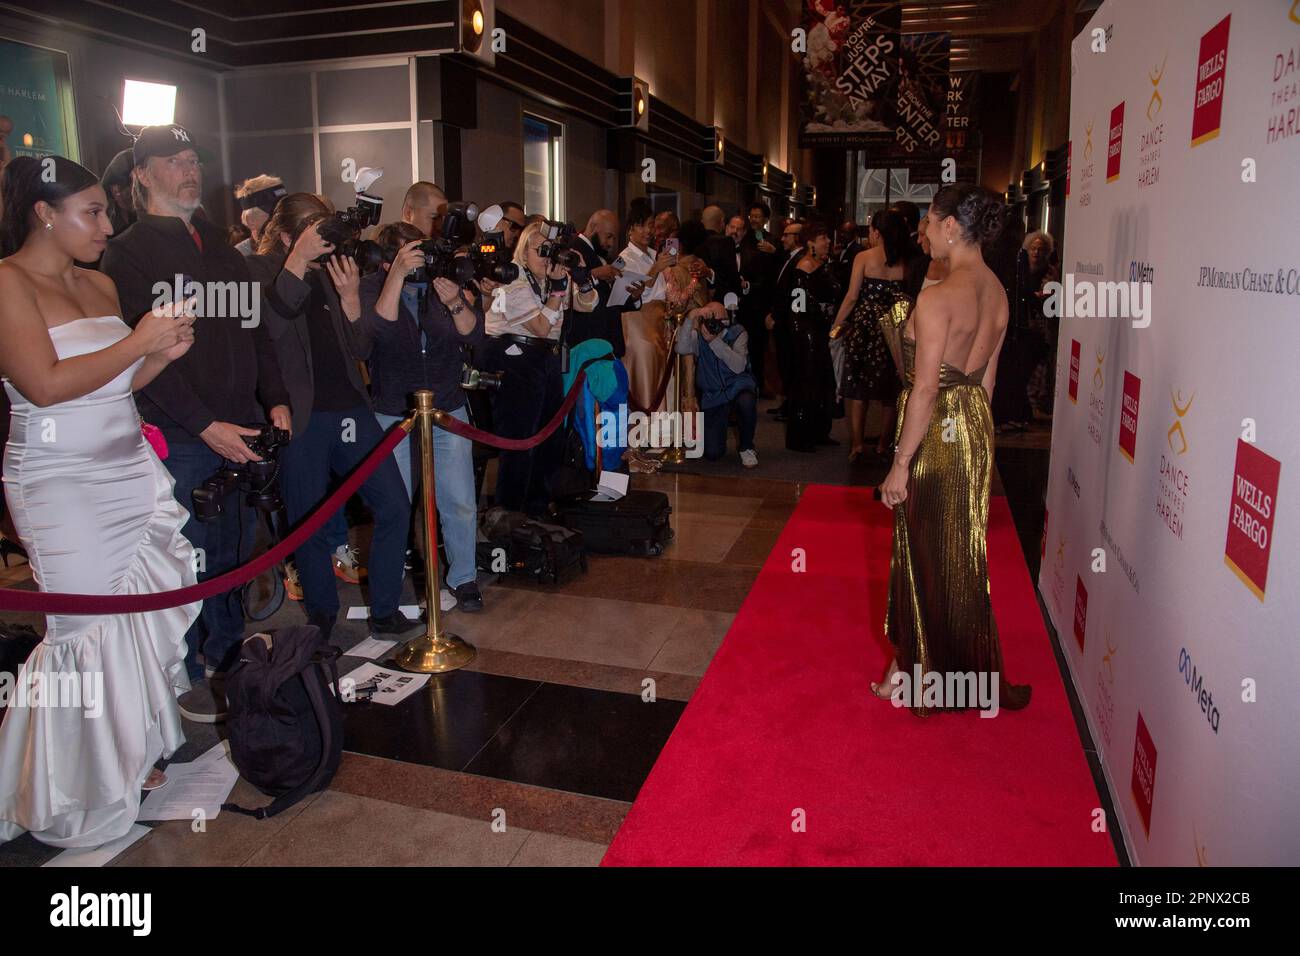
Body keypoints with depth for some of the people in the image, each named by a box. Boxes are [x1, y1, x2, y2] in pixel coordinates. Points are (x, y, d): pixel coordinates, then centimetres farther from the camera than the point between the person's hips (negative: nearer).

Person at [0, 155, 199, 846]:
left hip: (133, 471, 6)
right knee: (90, 627, 0)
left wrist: (164, 353, 2)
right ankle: (84, 787, 19)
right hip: (61, 484, -6)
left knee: (142, 615, 5)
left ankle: (130, 757, 21)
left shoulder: (100, 285, 14)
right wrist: (138, 341, -13)